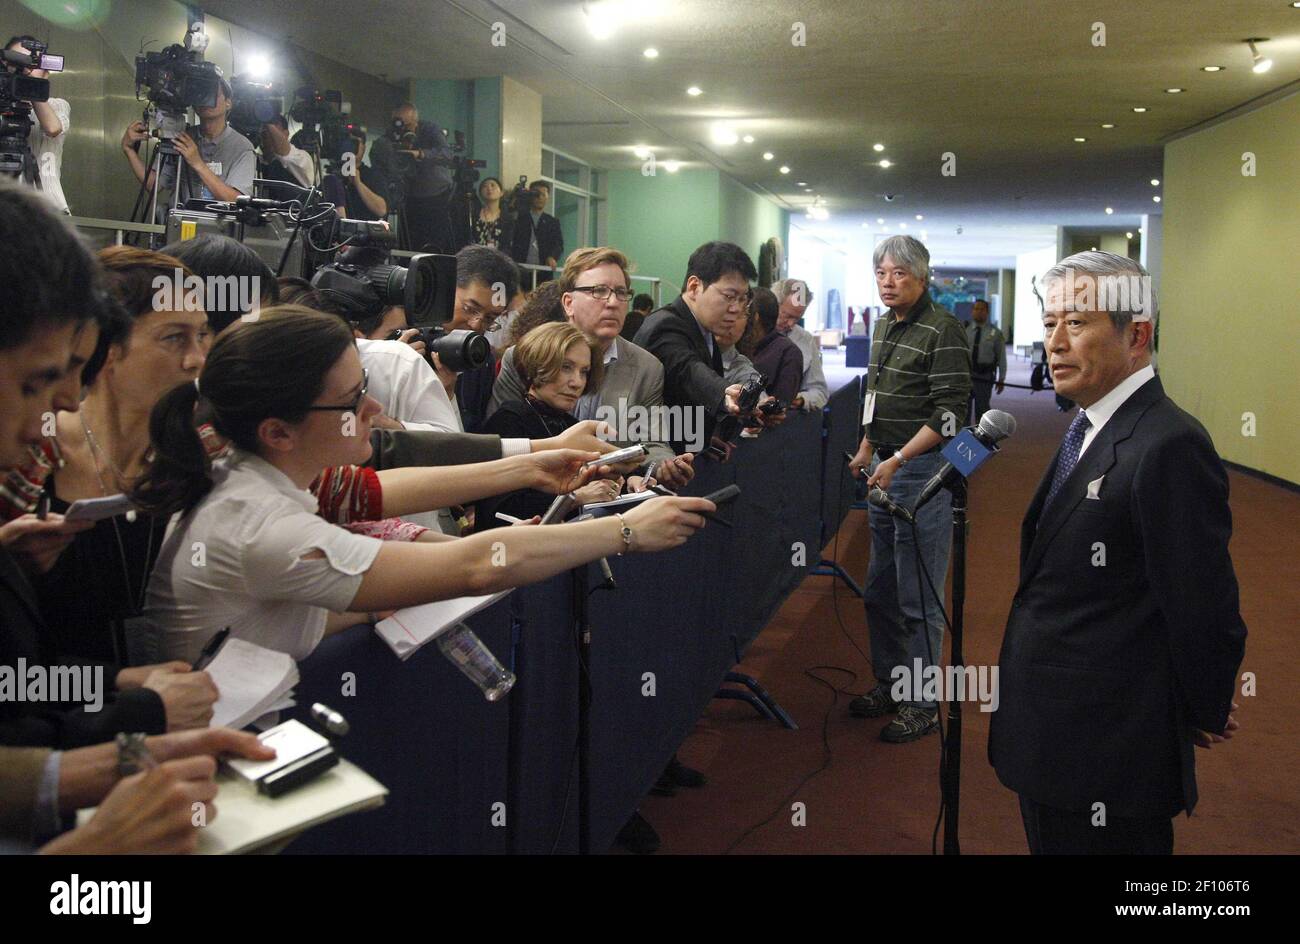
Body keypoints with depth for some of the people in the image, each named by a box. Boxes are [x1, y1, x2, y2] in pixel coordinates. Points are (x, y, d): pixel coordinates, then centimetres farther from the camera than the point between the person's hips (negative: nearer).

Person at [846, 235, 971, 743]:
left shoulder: (942, 330, -13)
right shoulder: (883, 326, 14)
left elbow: (949, 413, -18)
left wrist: (898, 460, -22)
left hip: (923, 469, -9)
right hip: (886, 468, 9)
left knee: (917, 596, -3)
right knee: (881, 590, 16)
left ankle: (922, 705, 8)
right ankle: (888, 682, 30)